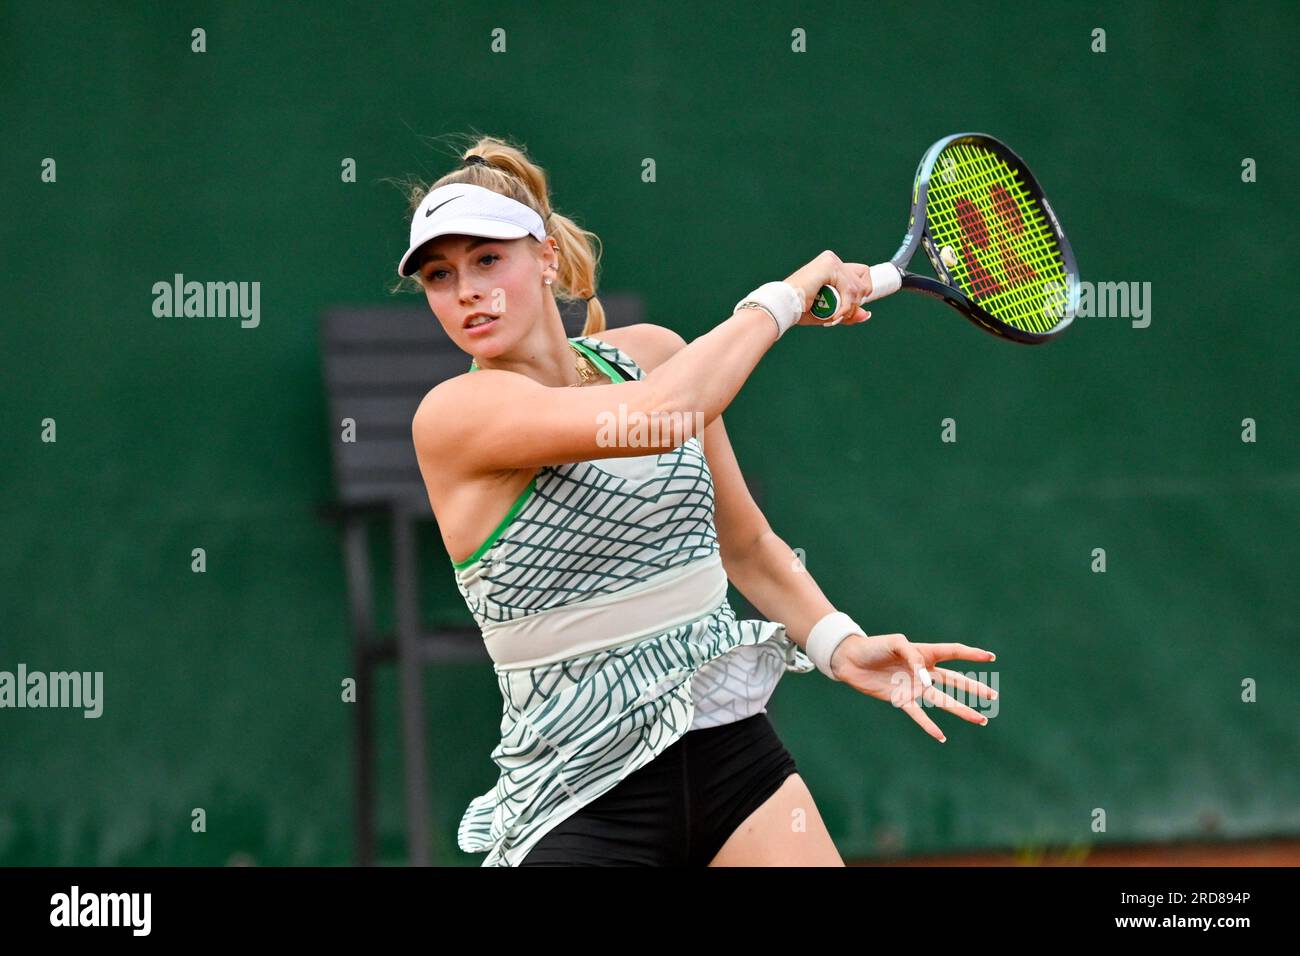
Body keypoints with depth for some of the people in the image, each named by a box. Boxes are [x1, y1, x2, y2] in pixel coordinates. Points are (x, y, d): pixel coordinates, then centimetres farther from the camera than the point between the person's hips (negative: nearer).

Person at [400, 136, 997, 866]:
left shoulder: (653, 353, 6)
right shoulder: (452, 415, -13)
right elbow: (660, 417, -28)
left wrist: (837, 642, -2)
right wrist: (784, 298, -14)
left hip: (732, 746, 5)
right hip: (580, 802, -5)